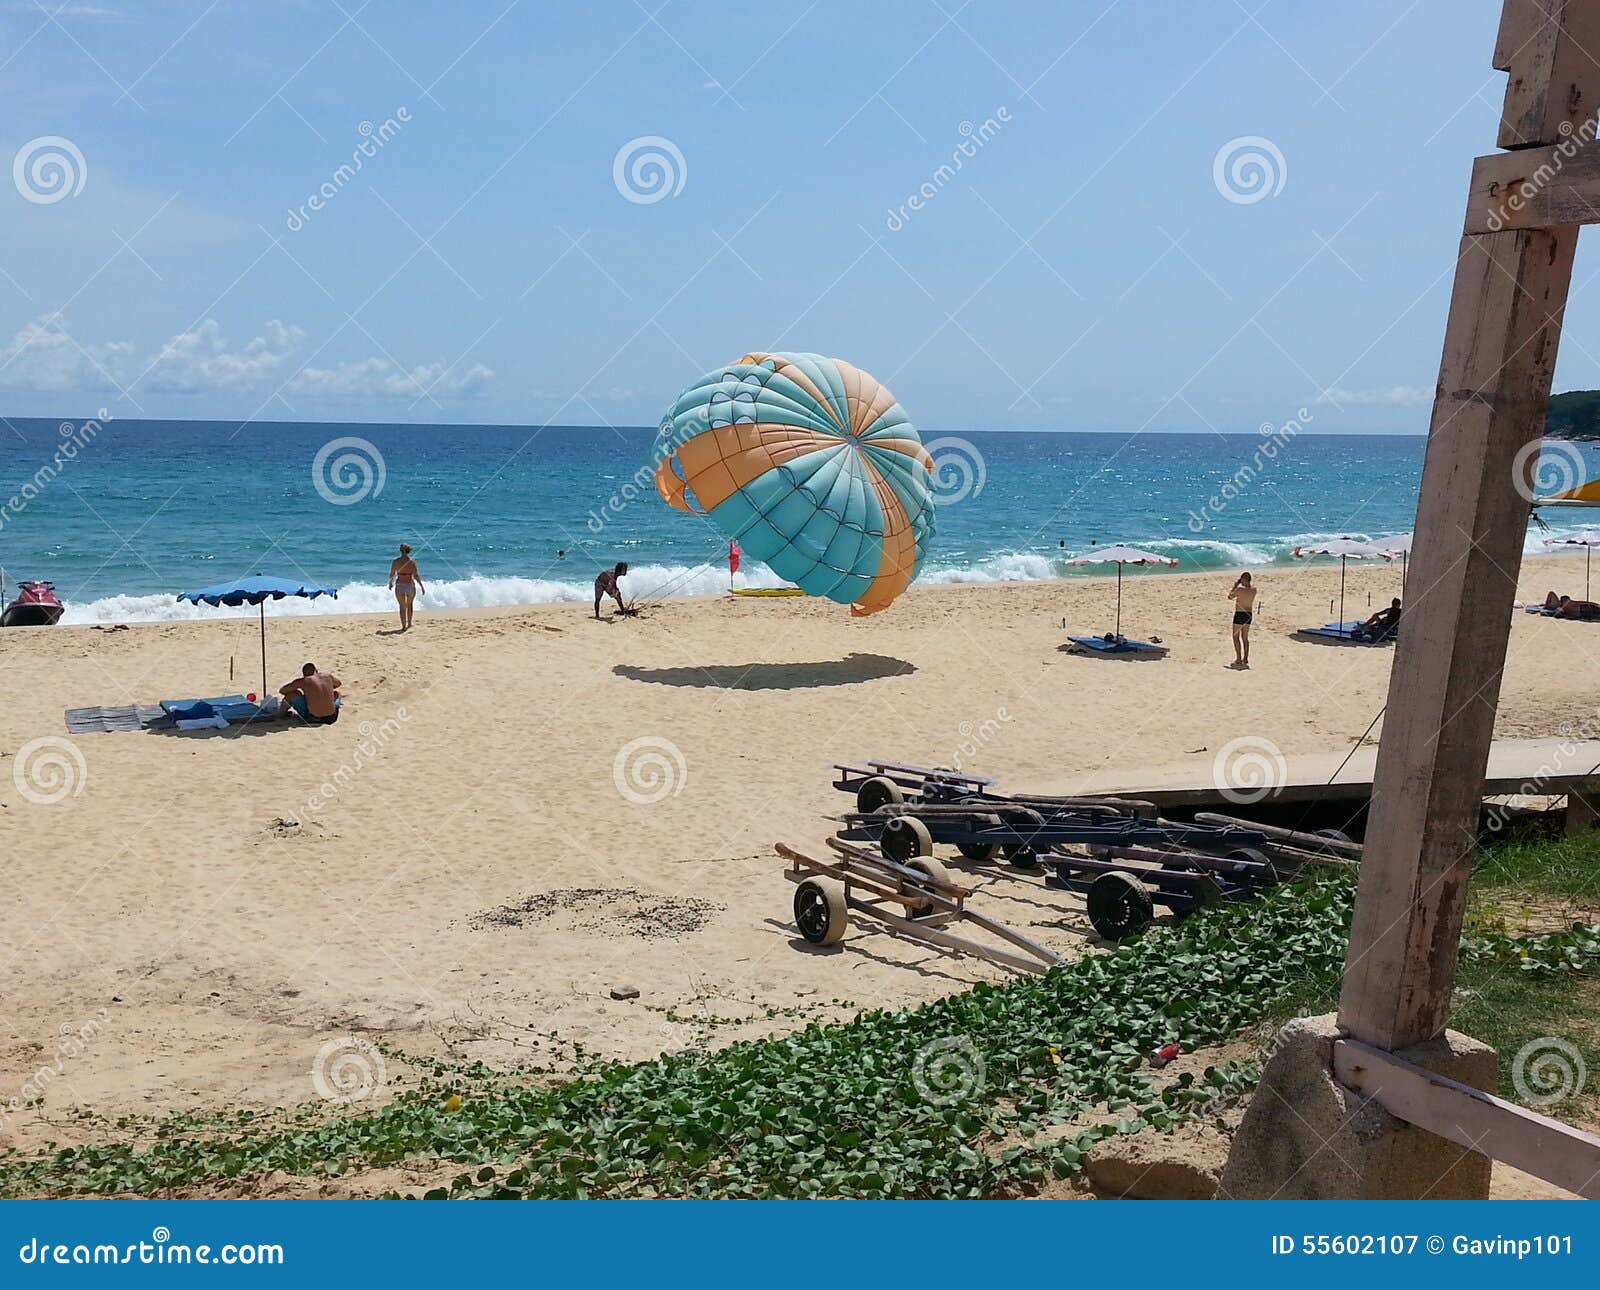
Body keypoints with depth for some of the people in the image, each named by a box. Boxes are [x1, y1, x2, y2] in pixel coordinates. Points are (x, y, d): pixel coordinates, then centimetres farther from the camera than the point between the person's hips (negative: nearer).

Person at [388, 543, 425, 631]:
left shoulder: (395, 561, -6)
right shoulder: (412, 561, -8)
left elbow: (392, 575, 0)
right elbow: (416, 576, -11)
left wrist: (390, 583, 18)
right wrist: (422, 587, -3)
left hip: (399, 586, 0)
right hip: (411, 585, 0)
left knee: (402, 607, 9)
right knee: (409, 605, 23)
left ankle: (404, 627, 7)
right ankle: (409, 624, 31)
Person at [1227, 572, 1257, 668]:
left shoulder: (1240, 589, -20)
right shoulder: (1254, 589, -1)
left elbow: (1229, 597, -5)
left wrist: (1234, 586, 1)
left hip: (1239, 614, -6)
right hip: (1249, 614, 6)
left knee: (1236, 637, 3)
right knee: (1245, 638, 16)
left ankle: (1239, 659, -2)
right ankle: (1245, 659, 17)